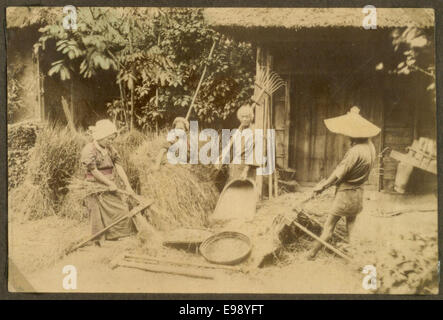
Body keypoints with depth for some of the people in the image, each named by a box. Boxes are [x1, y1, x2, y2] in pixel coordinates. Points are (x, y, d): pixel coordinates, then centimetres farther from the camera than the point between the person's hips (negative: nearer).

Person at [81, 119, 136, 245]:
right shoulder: (89, 150, -13)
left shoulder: (110, 149, 9)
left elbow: (118, 167, 3)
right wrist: (110, 184, -17)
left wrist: (127, 185, -5)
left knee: (121, 209, 3)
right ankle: (99, 241, 10)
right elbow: (94, 171, -17)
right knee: (99, 215, -2)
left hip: (109, 187, 7)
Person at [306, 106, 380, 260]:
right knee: (351, 225, 19)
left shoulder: (355, 151, -27)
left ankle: (313, 253, 15)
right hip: (358, 192, 8)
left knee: (329, 225, 4)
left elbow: (339, 173, -22)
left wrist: (322, 186, -7)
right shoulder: (369, 145, 1)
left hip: (346, 193, -8)